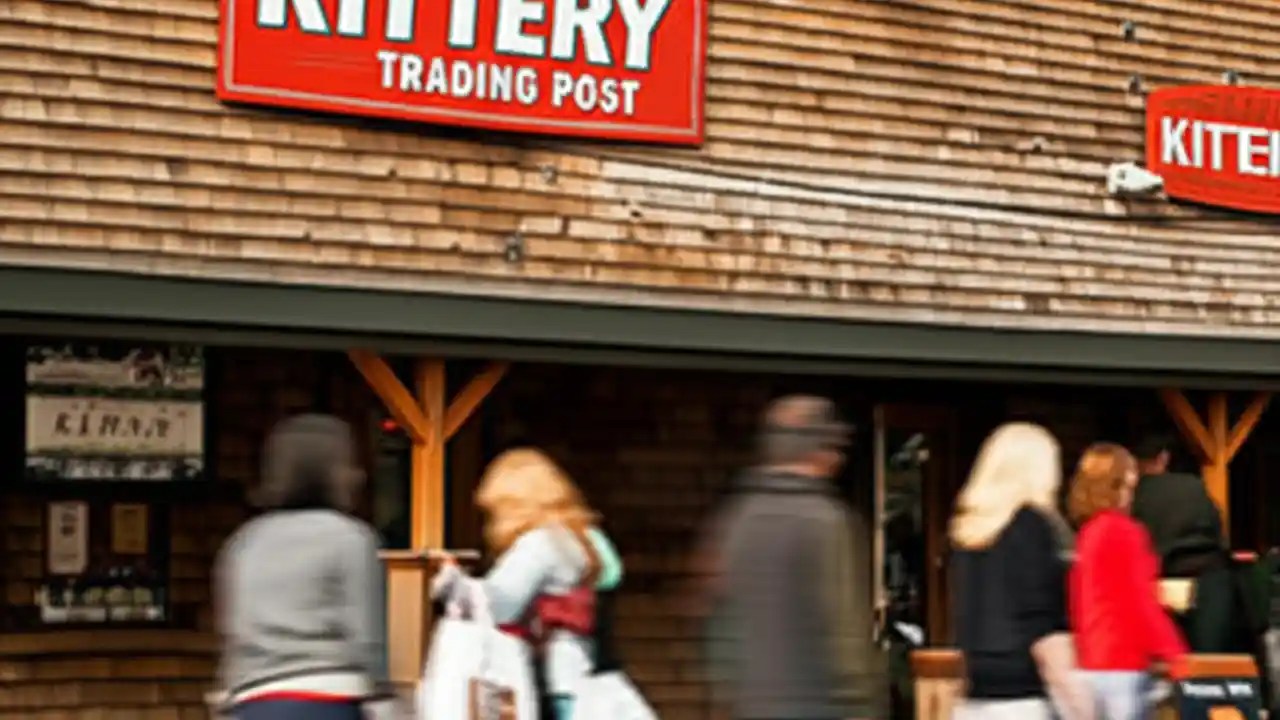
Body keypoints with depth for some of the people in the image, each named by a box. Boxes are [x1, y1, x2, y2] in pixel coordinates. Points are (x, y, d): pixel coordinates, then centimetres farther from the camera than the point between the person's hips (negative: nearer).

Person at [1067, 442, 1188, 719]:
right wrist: (1175, 654, -14)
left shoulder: (1087, 534, 13)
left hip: (1092, 661, 8)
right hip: (1122, 663, -8)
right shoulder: (1122, 531, -10)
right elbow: (1140, 601, -15)